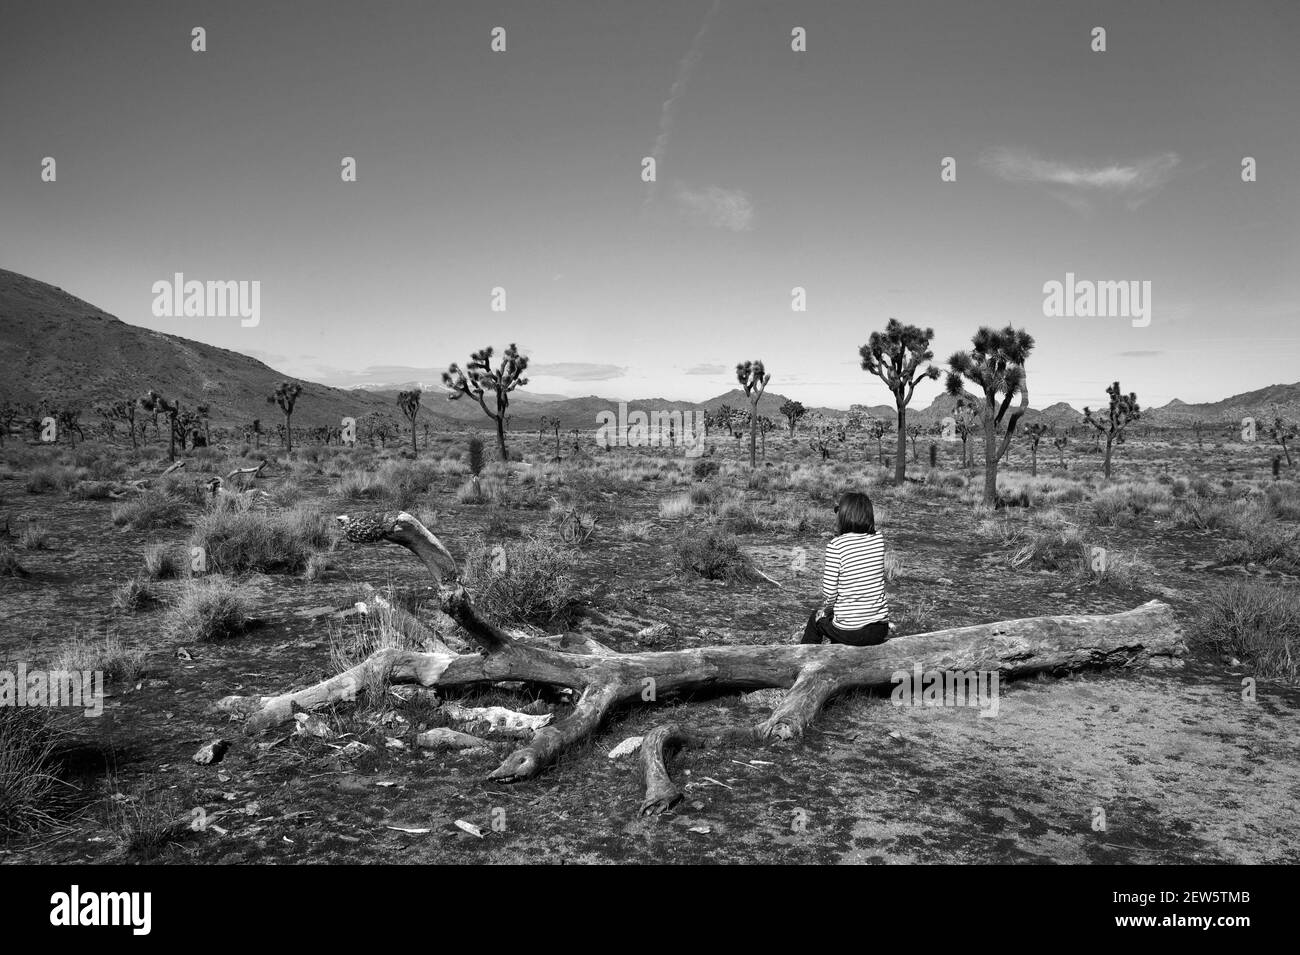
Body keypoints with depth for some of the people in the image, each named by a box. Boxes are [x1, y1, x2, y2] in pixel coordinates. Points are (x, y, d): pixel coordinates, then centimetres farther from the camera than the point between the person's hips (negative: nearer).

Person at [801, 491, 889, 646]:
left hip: (850, 632, -4)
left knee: (815, 620, 28)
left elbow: (829, 593, -15)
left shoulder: (836, 545, -15)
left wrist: (826, 610, 8)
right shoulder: (879, 541, -1)